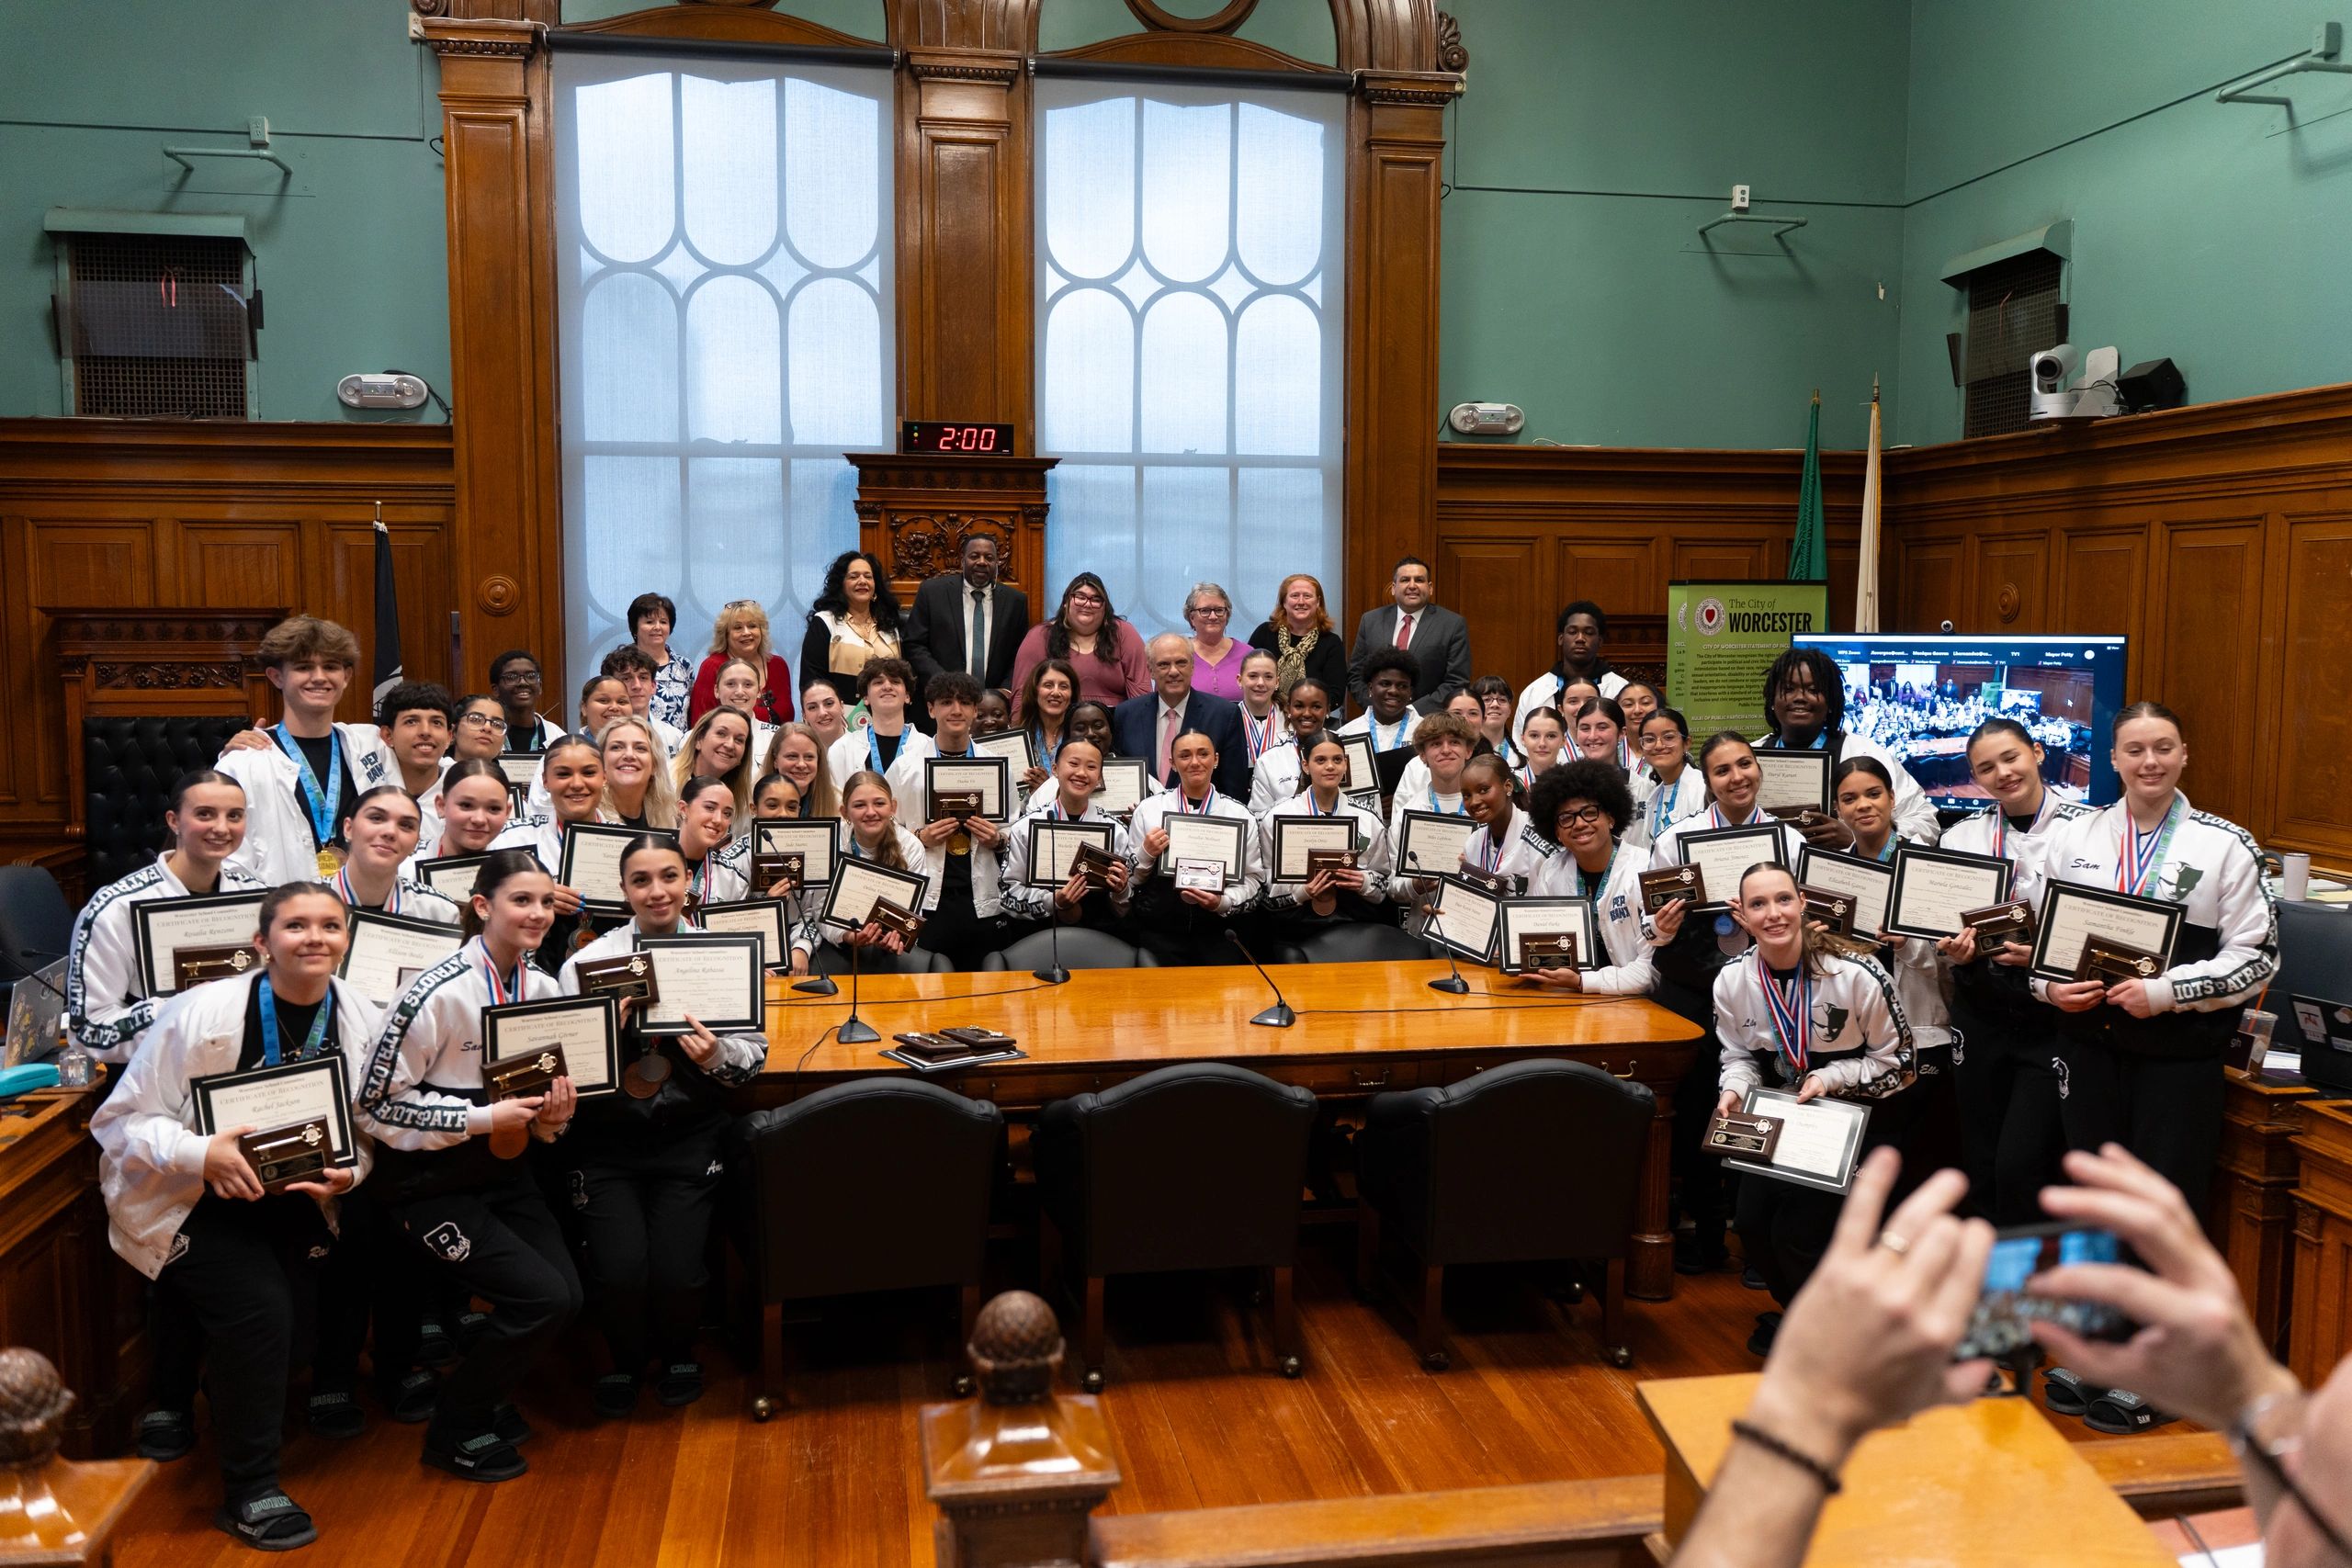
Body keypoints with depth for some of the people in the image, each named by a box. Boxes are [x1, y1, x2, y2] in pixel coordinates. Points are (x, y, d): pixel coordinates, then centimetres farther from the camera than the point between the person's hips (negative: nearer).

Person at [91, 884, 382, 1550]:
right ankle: (248, 1492, -2)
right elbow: (120, 1121, -15)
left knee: (305, 1316, -10)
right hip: (187, 1203, -4)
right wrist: (201, 1152, -31)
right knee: (259, 1307, -22)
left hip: (291, 1202, 4)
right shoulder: (204, 1013, -19)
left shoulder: (364, 1022, -7)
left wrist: (346, 1171, -16)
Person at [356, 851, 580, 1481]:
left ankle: (485, 1395, 24)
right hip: (430, 1181, -7)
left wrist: (553, 1117, -10)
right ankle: (455, 1429, 9)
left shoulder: (545, 988, 0)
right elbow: (375, 1104, -19)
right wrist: (486, 1119, -23)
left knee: (567, 1292, -4)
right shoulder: (439, 994, -21)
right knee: (544, 1297, -15)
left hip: (501, 1168, 7)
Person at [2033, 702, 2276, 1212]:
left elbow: (2256, 955, -6)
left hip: (2178, 1051, -3)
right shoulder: (2074, 836, 6)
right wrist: (2051, 987, -6)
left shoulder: (2225, 845, -3)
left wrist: (2166, 992, -16)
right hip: (2090, 1043, 3)